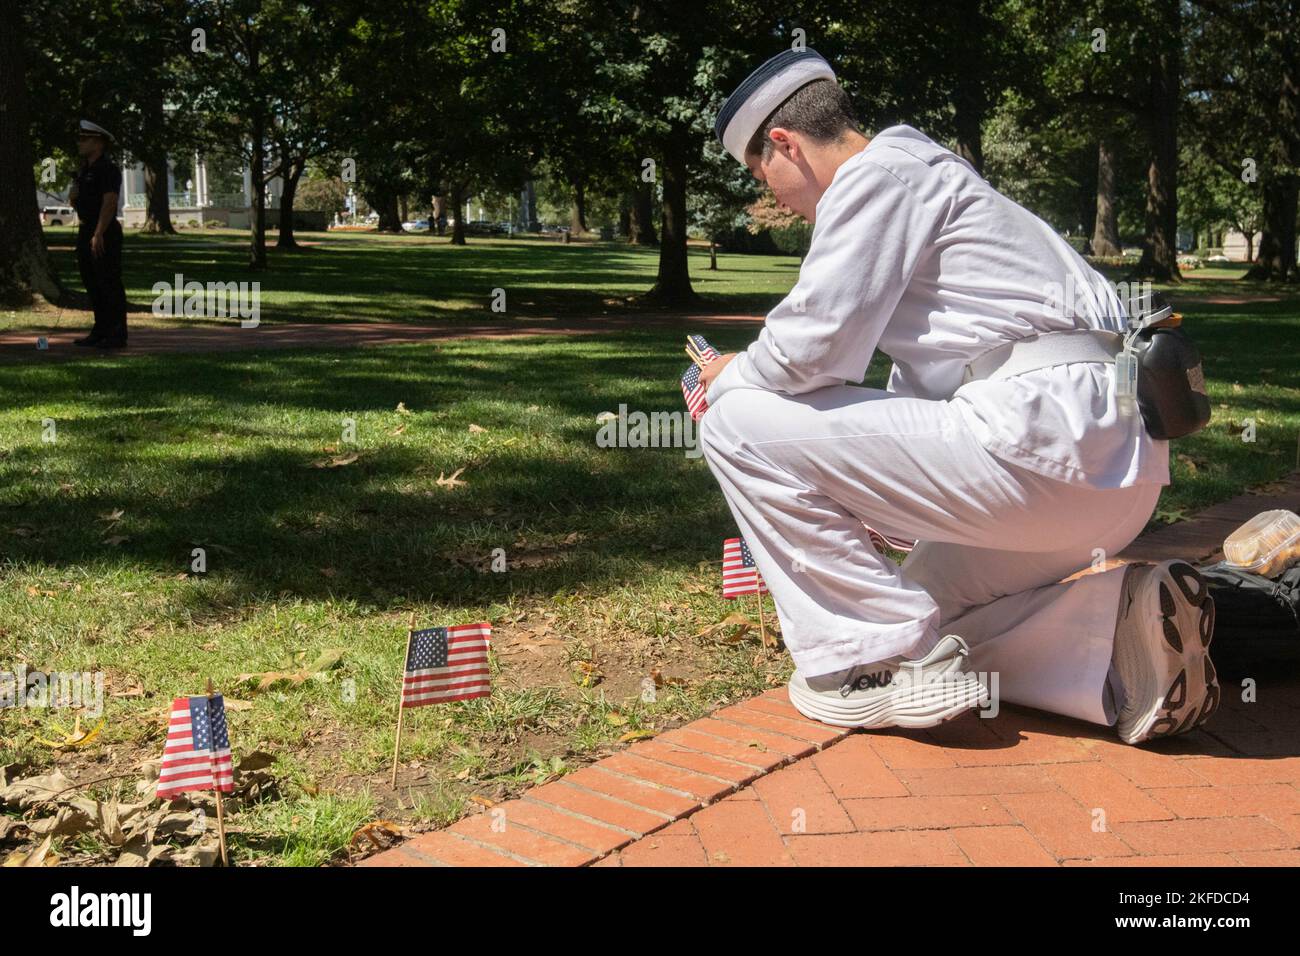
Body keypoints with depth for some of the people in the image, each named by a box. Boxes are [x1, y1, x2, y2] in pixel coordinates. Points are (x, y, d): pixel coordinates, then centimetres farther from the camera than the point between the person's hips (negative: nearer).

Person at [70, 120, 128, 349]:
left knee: (110, 285, -6)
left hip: (104, 234, -10)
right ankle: (100, 331, 19)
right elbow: (76, 201, 27)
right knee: (92, 284, 12)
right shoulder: (84, 170, 17)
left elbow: (109, 203, -21)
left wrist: (98, 234, -26)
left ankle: (117, 334, -2)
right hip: (85, 231, 10)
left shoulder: (108, 169, -12)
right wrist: (74, 197, 3)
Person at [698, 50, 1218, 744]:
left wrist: (731, 376, 10)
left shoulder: (878, 173, -3)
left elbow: (812, 346, -12)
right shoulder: (923, 173, 28)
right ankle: (1122, 627, 7)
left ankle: (879, 658, -5)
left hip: (1043, 434, -11)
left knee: (739, 422, -7)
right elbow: (918, 387, 33)